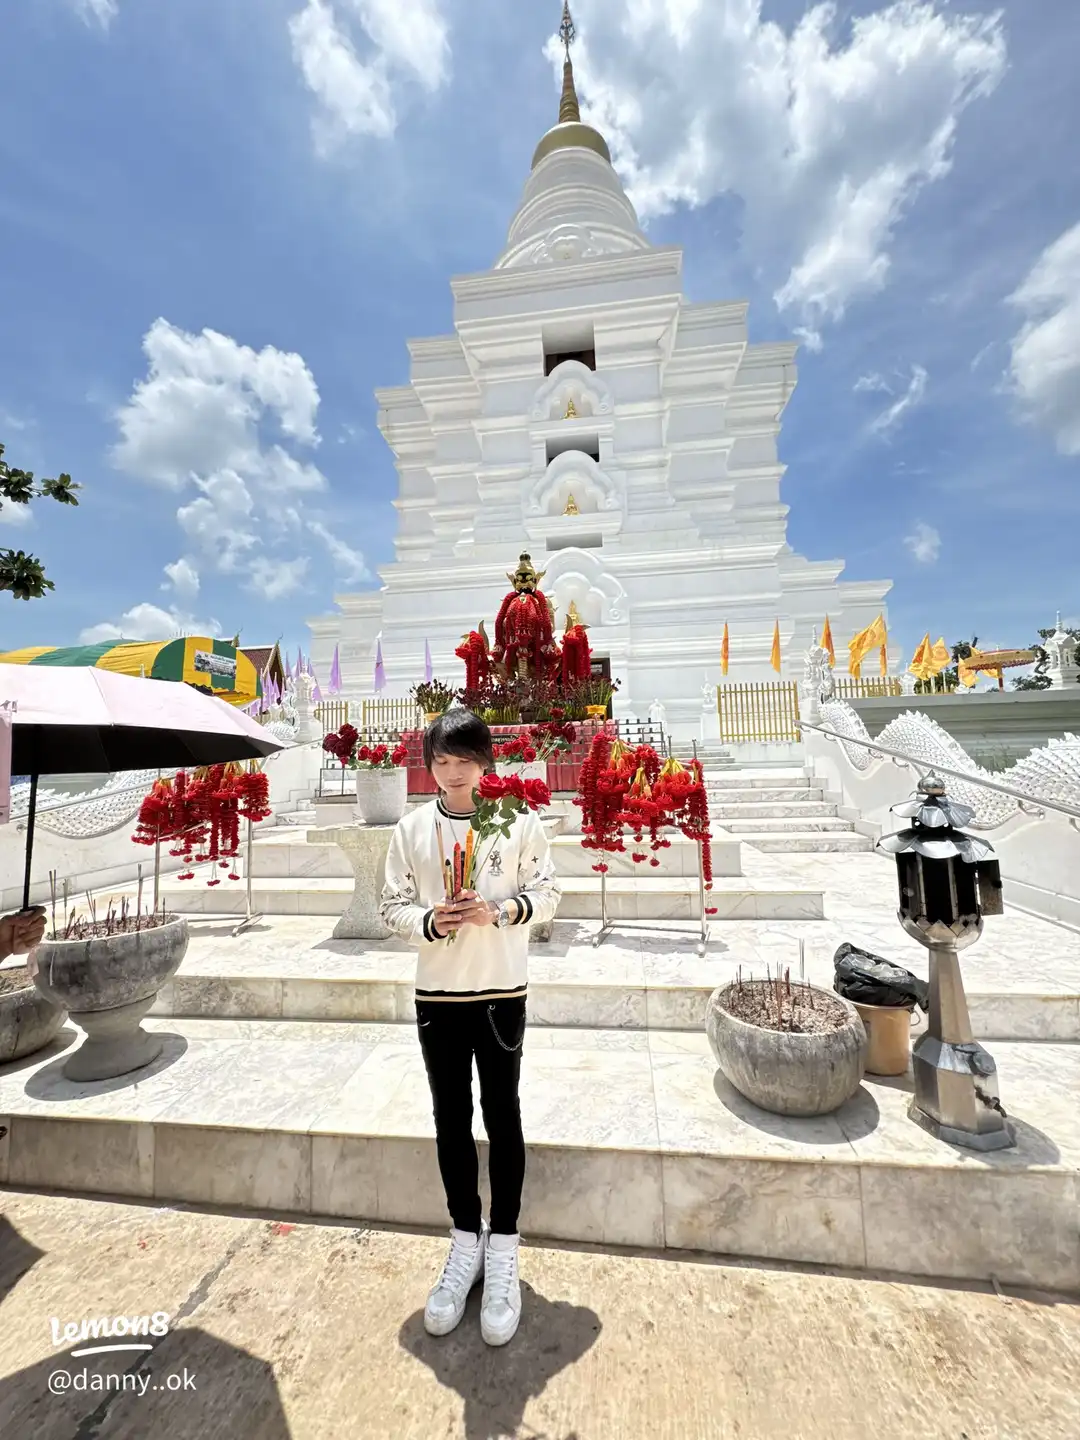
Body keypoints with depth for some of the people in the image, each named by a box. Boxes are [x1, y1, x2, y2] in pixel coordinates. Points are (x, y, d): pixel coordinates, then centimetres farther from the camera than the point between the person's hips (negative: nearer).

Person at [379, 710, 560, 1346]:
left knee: (503, 1116, 12)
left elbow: (547, 892, -4)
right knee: (451, 1119, 16)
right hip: (437, 993, 2)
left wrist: (500, 910, -21)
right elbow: (394, 904, 2)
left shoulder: (519, 819, -9)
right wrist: (430, 921, -18)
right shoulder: (413, 828, -2)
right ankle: (465, 1244, 39)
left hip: (502, 992, -2)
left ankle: (503, 1251, 34)